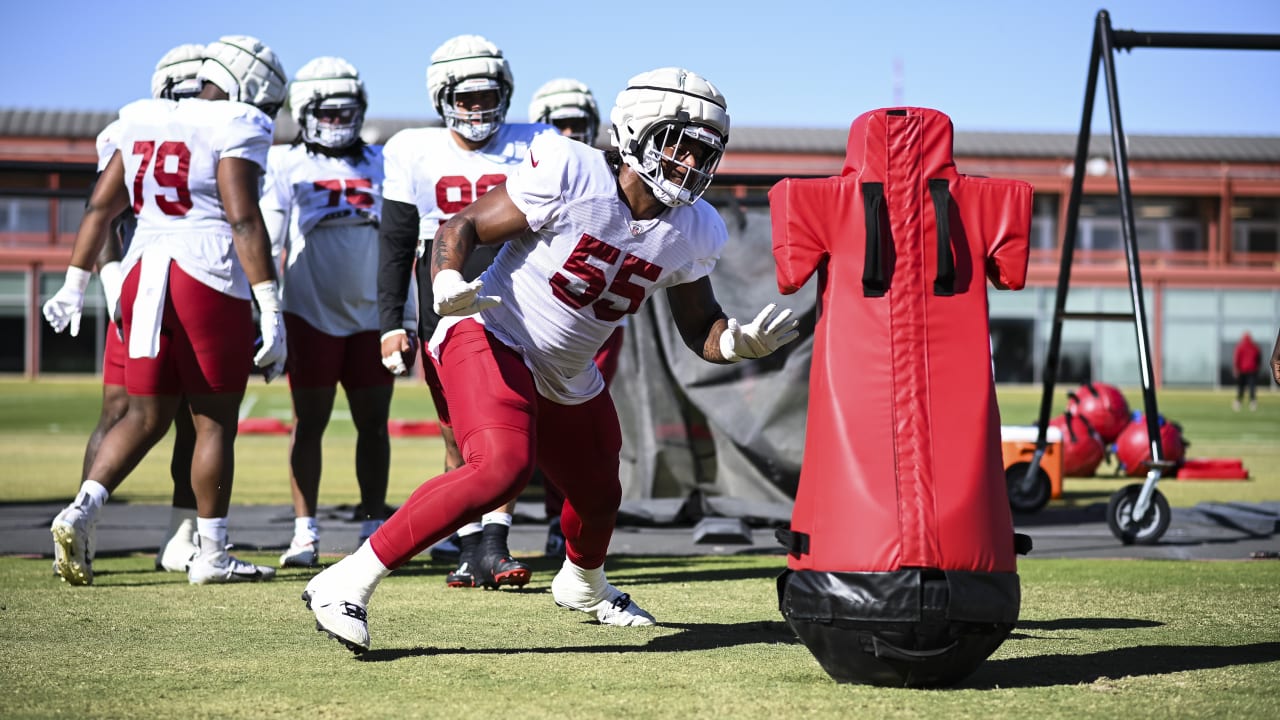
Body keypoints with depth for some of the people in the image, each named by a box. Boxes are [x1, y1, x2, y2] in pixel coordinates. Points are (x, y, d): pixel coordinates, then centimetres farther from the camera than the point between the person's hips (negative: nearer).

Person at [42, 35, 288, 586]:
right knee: (215, 421, 5)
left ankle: (81, 511, -7)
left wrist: (74, 283, 22)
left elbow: (101, 205, 16)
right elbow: (244, 221, -14)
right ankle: (210, 554, 10)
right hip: (209, 277, -6)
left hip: (143, 272, 6)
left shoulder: (142, 121, 14)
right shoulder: (235, 129, -6)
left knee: (146, 417, 12)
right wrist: (270, 308, -15)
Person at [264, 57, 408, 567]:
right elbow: (266, 242, -1)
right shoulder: (285, 166, 0)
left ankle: (374, 526, 12)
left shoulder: (378, 164, 9)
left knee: (373, 423, 4)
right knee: (309, 422, 0)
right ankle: (304, 533, 5)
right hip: (311, 314, -3)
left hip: (370, 315, 3)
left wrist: (406, 315, 9)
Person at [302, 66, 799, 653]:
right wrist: (447, 284, -34)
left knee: (598, 498, 22)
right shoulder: (571, 176, -20)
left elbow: (698, 328, 9)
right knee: (503, 465, -32)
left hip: (569, 383, 8)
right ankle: (346, 583, -27)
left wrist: (740, 342, -13)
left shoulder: (689, 234, -2)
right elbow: (462, 227, -15)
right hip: (491, 341, -7)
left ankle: (582, 587, 60)